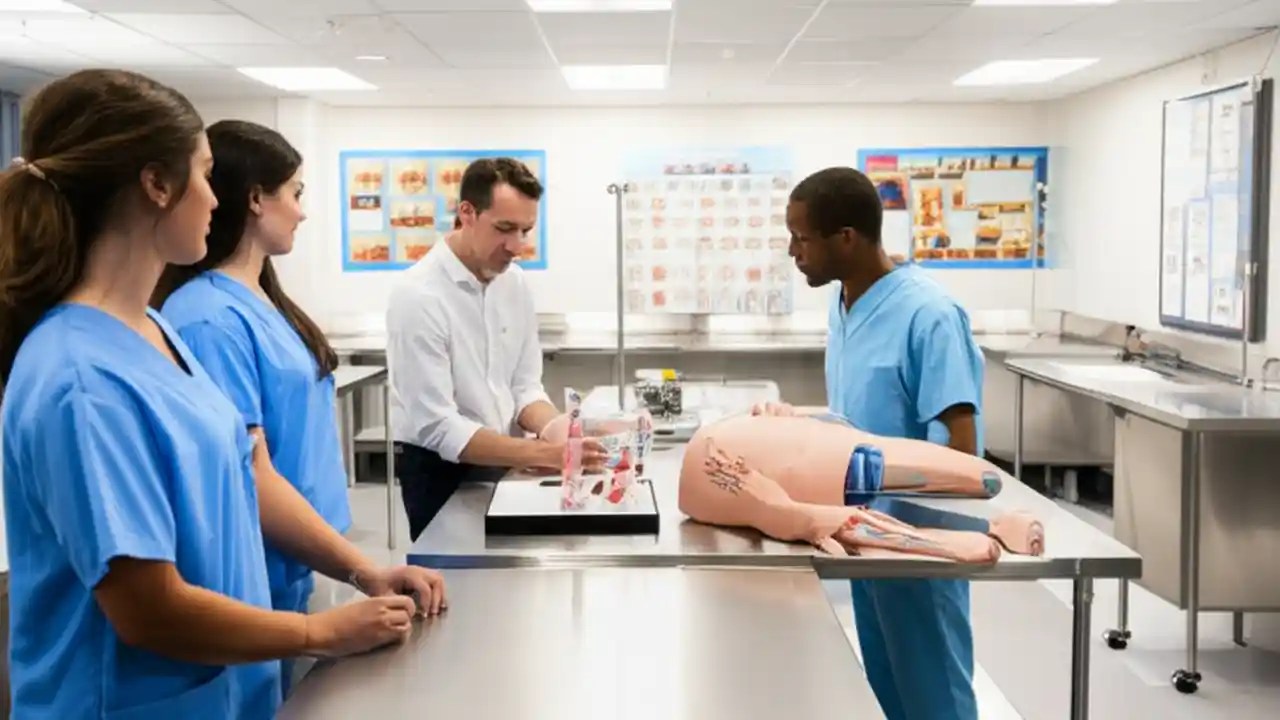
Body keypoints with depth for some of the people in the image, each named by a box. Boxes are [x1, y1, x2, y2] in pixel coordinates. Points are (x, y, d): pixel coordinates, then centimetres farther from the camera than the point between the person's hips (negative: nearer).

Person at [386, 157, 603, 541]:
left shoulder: (514, 282, 0)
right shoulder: (419, 296, -21)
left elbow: (524, 387, 4)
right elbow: (438, 427, -24)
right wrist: (543, 453, -33)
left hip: (503, 463, 6)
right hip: (442, 472, -6)